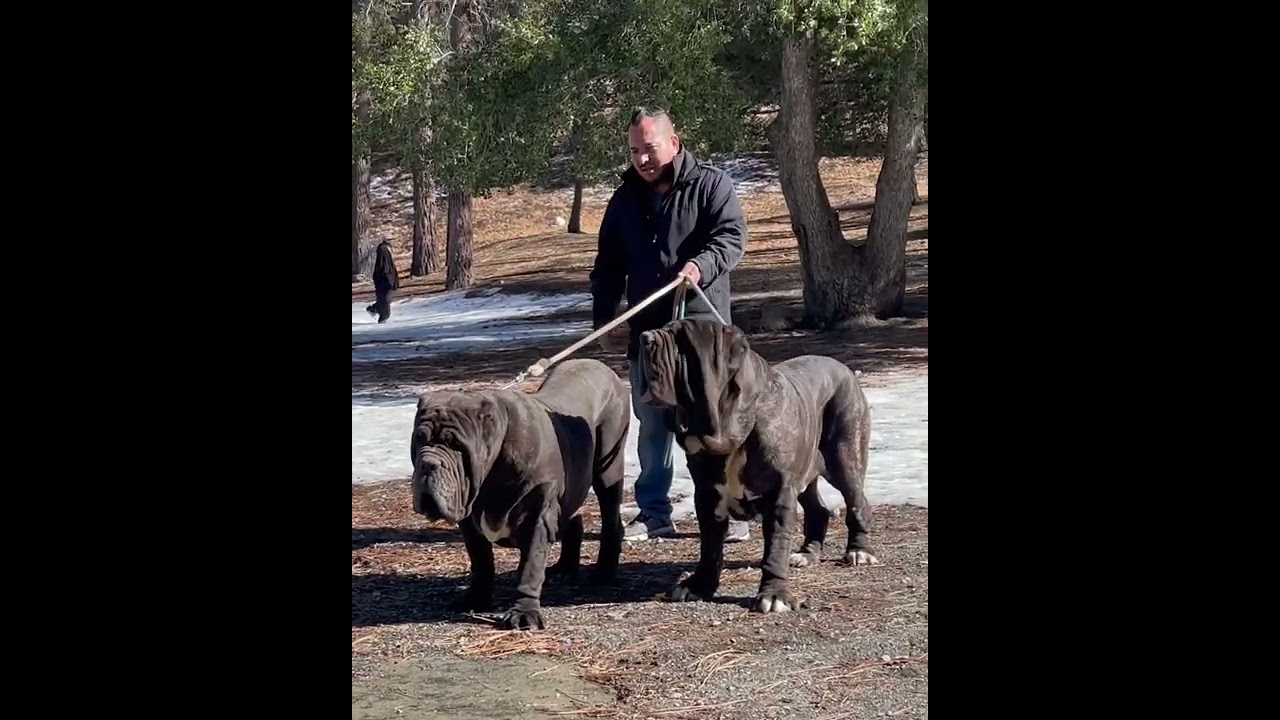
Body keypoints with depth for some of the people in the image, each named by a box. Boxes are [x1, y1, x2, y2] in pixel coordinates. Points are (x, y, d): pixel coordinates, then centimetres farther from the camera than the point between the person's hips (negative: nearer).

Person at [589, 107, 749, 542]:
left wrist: (702, 265, -29)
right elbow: (608, 266, 17)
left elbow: (732, 236, -10)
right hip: (645, 330, 4)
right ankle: (653, 513, 16)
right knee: (652, 425, 8)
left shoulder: (711, 185, 1)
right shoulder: (625, 200, 14)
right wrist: (603, 319, 9)